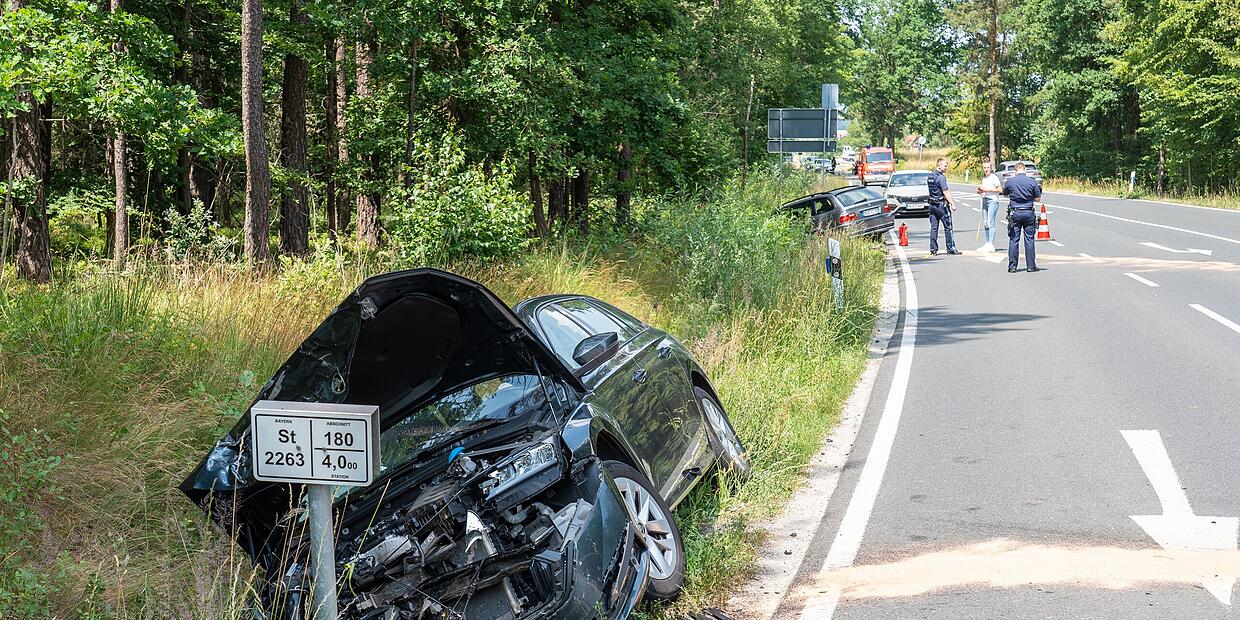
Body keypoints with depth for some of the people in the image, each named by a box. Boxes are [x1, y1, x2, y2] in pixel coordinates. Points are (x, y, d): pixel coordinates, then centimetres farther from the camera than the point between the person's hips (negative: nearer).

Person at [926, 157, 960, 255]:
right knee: (948, 227, 0)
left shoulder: (930, 176, 11)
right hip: (941, 205, -8)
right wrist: (952, 204, -18)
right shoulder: (941, 177, -15)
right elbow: (945, 192, -19)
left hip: (932, 204, 8)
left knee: (934, 228, 7)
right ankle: (951, 249, 2)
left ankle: (933, 250, 6)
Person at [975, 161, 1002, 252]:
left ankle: (991, 245, -14)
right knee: (985, 223, 7)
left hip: (992, 201, -8)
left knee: (990, 223, -12)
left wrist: (987, 189, -14)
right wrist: (980, 190, 9)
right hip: (985, 200, 8)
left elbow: (1000, 190, -13)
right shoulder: (984, 178, 18)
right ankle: (987, 244, 12)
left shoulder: (994, 177, -6)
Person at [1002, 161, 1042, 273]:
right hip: (1029, 213, 0)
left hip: (1015, 213, 0)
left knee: (1013, 240, 3)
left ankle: (1012, 266, 2)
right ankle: (1031, 266, 6)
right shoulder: (1032, 182, -4)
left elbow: (1005, 194, 14)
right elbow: (1037, 199, 3)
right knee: (1029, 240, 5)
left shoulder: (1010, 181, -3)